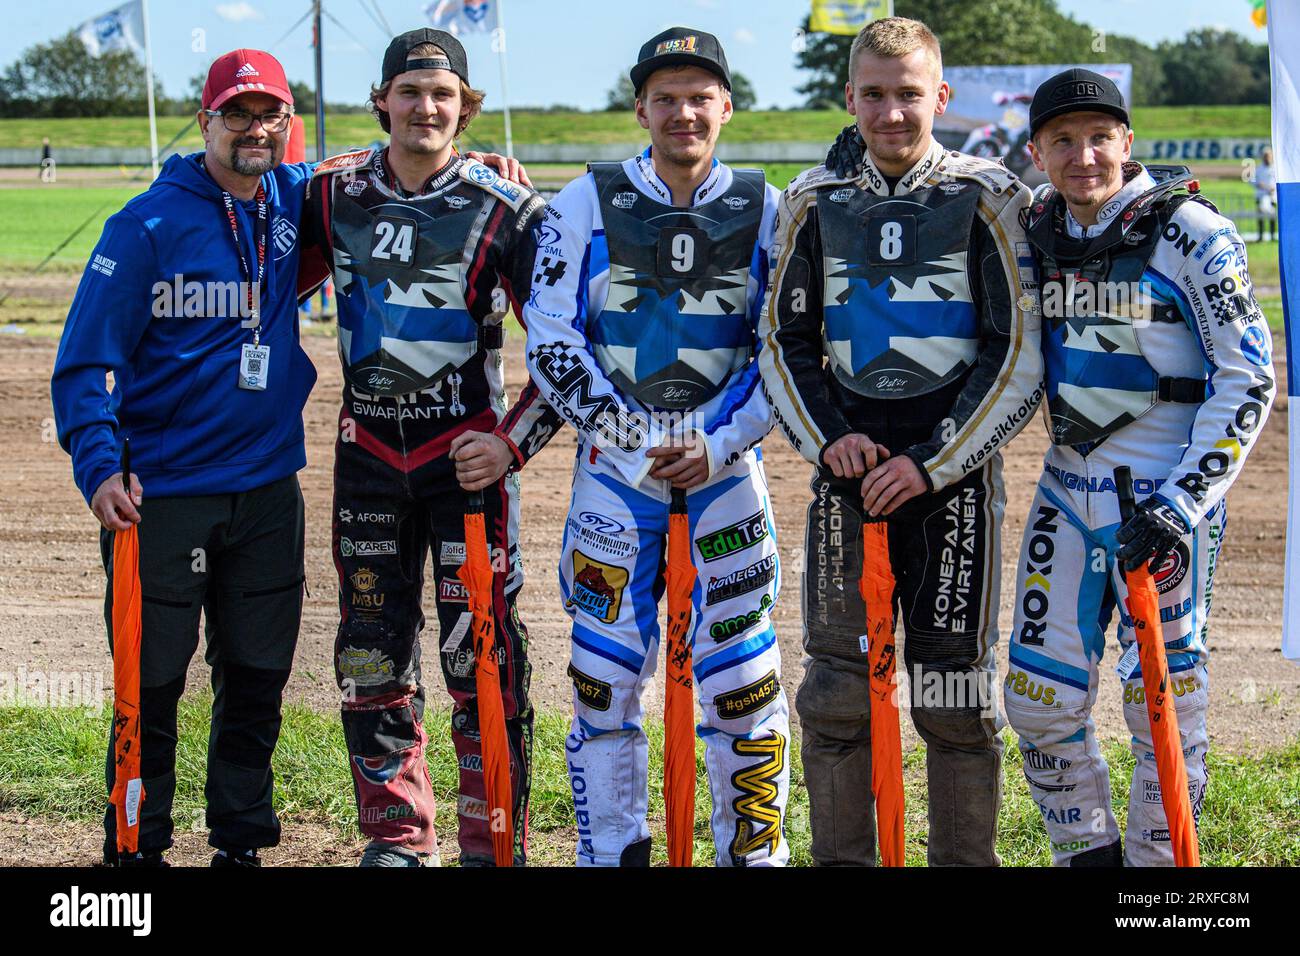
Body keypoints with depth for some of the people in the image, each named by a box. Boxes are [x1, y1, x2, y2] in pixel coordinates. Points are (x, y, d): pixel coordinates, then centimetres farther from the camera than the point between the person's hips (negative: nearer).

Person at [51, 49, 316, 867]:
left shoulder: (298, 202, 5)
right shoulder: (148, 225, -8)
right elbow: (86, 357, -8)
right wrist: (99, 465, -21)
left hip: (269, 493, 4)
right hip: (164, 494, -4)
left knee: (258, 680, 10)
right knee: (151, 684, 2)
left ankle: (242, 842, 22)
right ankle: (136, 848, 13)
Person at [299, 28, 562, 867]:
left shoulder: (505, 210, -9)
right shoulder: (334, 195, 2)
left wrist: (514, 441, -16)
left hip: (467, 455, -4)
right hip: (369, 456, 4)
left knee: (482, 657, -4)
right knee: (371, 660, 8)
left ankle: (493, 845, 5)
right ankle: (397, 838, 20)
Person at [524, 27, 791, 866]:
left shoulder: (765, 212, 4)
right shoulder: (587, 203, 2)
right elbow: (553, 341, -2)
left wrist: (718, 445, -10)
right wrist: (633, 439, -11)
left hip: (725, 465, 0)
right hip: (614, 466, 0)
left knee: (742, 679, -1)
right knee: (604, 678, 0)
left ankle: (754, 853, 13)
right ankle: (612, 854, 12)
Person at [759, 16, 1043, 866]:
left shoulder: (987, 199, -2)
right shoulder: (816, 201, 7)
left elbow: (1019, 358, -3)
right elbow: (784, 342, 13)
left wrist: (931, 464, -10)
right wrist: (829, 439, -3)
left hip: (954, 470, -2)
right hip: (850, 467, 3)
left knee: (956, 695, 0)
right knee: (836, 692, 2)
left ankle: (966, 858, 10)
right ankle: (842, 859, 12)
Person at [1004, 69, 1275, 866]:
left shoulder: (1193, 235, -10)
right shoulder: (1033, 234, 6)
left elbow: (1248, 380, -10)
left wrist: (1183, 501, -15)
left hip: (1165, 495, -5)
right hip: (1068, 490, 5)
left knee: (1164, 701, 0)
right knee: (1040, 698, 6)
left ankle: (1156, 861, 16)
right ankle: (1088, 851, 25)